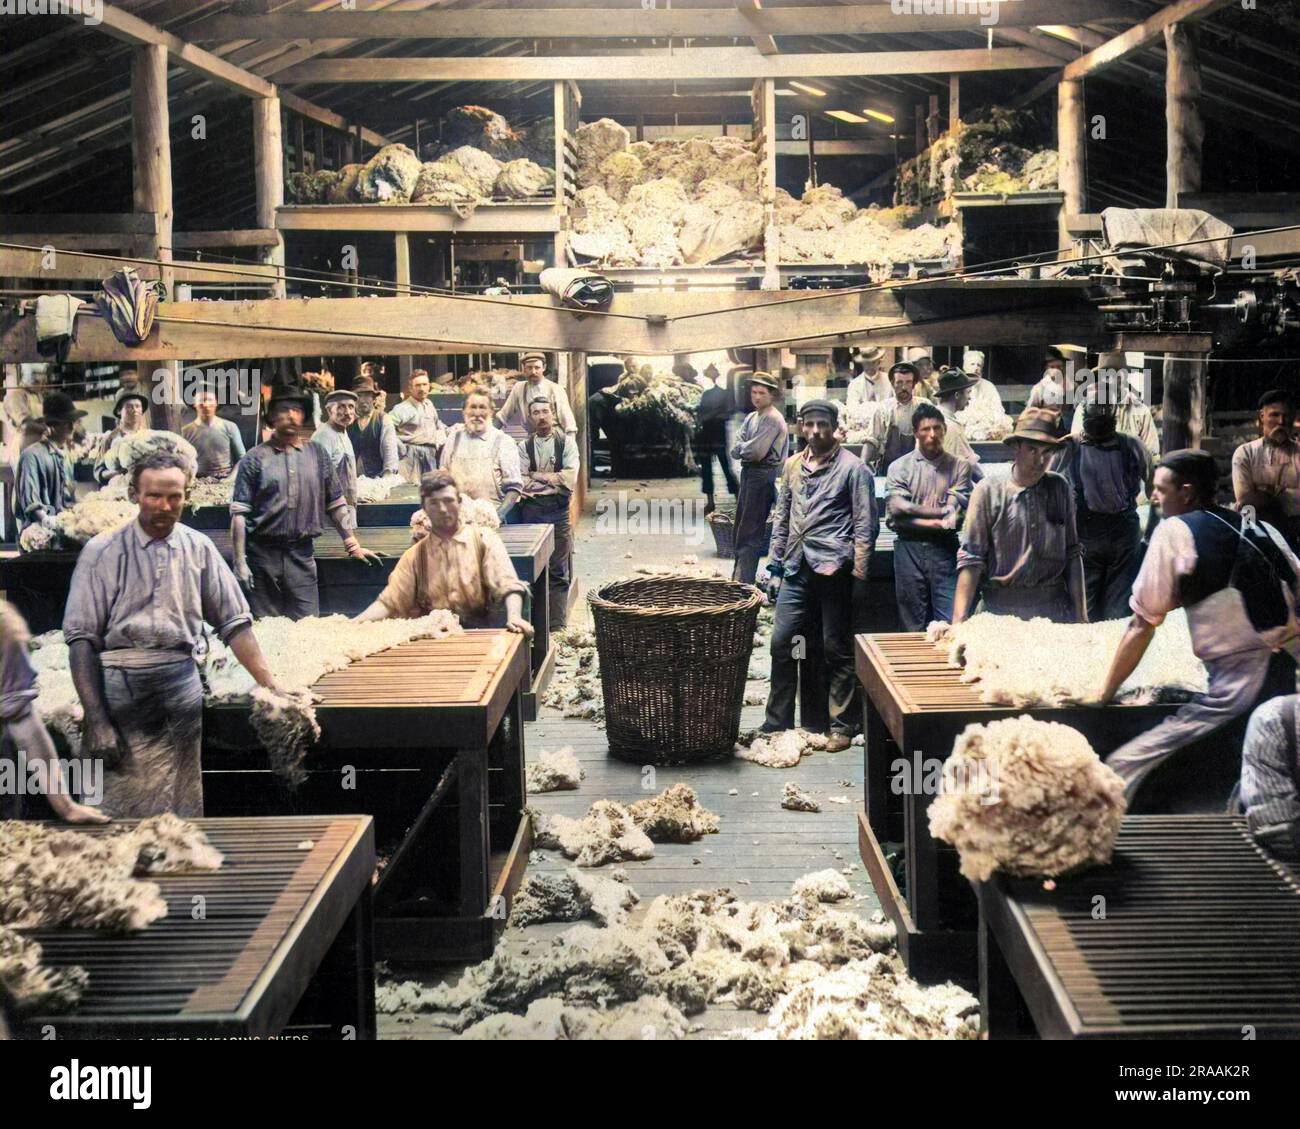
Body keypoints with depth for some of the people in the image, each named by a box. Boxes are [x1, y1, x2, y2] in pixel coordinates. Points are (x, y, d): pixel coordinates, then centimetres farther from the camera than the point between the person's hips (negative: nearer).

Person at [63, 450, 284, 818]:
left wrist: (271, 688, 0)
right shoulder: (103, 551, -1)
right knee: (119, 806, -3)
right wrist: (96, 721, -11)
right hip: (118, 688, -2)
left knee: (183, 805, 3)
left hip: (182, 684, 3)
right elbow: (81, 638, -4)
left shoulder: (199, 548, 8)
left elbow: (234, 622, 9)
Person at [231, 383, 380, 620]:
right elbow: (239, 513, -2)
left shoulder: (317, 454, 10)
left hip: (302, 555, 2)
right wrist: (239, 562, -8)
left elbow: (336, 504, 14)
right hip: (264, 554, -2)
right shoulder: (255, 458, 1)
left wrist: (353, 545, 10)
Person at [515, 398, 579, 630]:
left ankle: (557, 626, 3)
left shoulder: (567, 443, 5)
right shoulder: (524, 446, 9)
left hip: (559, 514, -1)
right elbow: (521, 483, -2)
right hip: (531, 512, 1)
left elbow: (570, 478, -8)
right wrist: (554, 481, -9)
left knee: (559, 573, -1)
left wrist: (537, 476, -5)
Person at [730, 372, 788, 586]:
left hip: (763, 476, -9)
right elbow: (735, 451, 8)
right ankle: (738, 577, 27)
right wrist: (748, 448, -11)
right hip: (747, 473, 9)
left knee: (750, 532, -7)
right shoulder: (751, 418, 13)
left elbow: (756, 451, -20)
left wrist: (742, 447, -2)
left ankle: (745, 582, -5)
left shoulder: (773, 419, -13)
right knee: (739, 530, 16)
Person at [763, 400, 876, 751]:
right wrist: (776, 560, 14)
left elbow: (864, 525, -6)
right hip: (797, 568, 5)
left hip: (833, 568, -5)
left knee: (836, 650, 2)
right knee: (781, 642, 5)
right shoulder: (792, 466, 13)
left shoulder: (853, 468, -4)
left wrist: (859, 575, -10)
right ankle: (777, 722, 15)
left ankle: (842, 726, 11)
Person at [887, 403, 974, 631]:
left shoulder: (959, 466, 7)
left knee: (951, 622, -5)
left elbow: (960, 511, -4)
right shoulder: (900, 467, 6)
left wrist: (918, 518, -12)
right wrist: (941, 512, -6)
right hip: (910, 549, 0)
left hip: (945, 547, 0)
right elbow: (897, 509, -7)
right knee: (915, 625, 5)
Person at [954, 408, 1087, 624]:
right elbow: (971, 560, -7)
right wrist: (959, 621, -14)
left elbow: (1072, 554, 8)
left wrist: (1080, 615, 4)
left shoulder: (1060, 489, 5)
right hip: (1002, 607, -2)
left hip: (1054, 606, 3)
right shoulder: (989, 492, -4)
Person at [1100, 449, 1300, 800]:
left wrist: (1104, 695, 12)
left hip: (1237, 689, -7)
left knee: (1124, 769, -10)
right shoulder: (1263, 529, 19)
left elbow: (1141, 627, 4)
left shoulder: (1173, 532, 2)